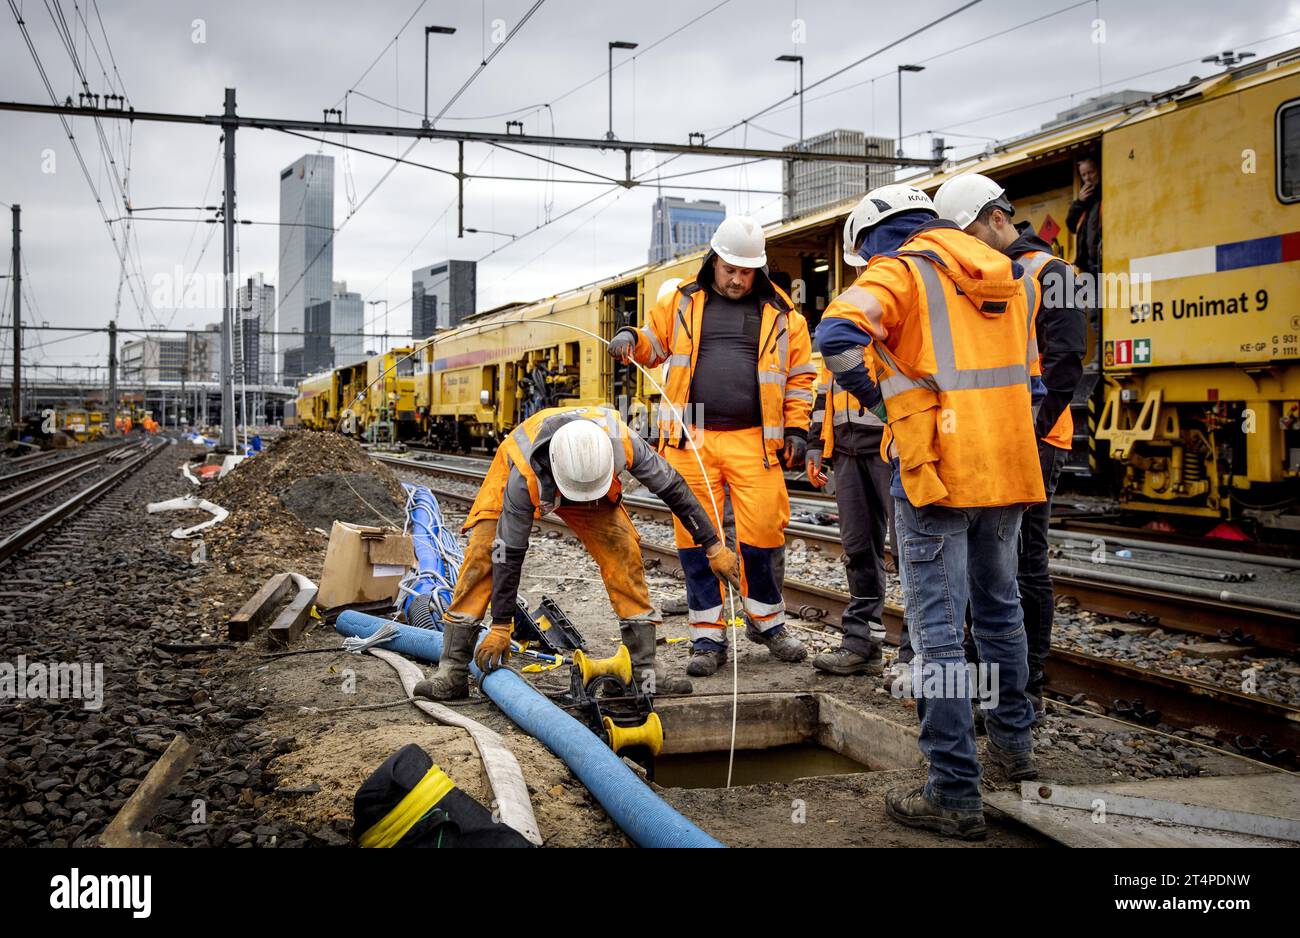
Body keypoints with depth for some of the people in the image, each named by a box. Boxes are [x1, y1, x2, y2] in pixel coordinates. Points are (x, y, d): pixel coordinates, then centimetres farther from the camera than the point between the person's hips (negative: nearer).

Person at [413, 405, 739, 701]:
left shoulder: (621, 442, -38)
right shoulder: (524, 476, -42)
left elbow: (673, 487, -22)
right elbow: (510, 552, -31)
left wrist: (713, 547, -14)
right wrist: (500, 627, -24)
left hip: (587, 466, 2)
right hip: (515, 464, -2)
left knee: (624, 553, -13)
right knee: (482, 556, -19)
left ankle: (646, 668, -6)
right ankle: (452, 672, -13)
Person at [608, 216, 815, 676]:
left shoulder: (781, 313, 10)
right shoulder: (682, 302, 11)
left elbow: (800, 375, 14)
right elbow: (652, 346, 22)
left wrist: (796, 429, 6)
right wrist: (630, 339, 1)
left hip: (752, 440, 0)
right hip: (691, 439, 1)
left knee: (762, 530, -4)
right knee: (696, 535, 1)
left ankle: (766, 620, 21)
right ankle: (708, 637, 11)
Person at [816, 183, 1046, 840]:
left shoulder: (900, 272, -6)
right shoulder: (1008, 279, 17)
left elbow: (838, 333, -23)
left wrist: (879, 397, -8)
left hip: (936, 471, -7)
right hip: (1008, 469, 7)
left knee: (936, 628, -2)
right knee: (998, 606, 23)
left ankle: (955, 793, 1)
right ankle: (1013, 742, 38)